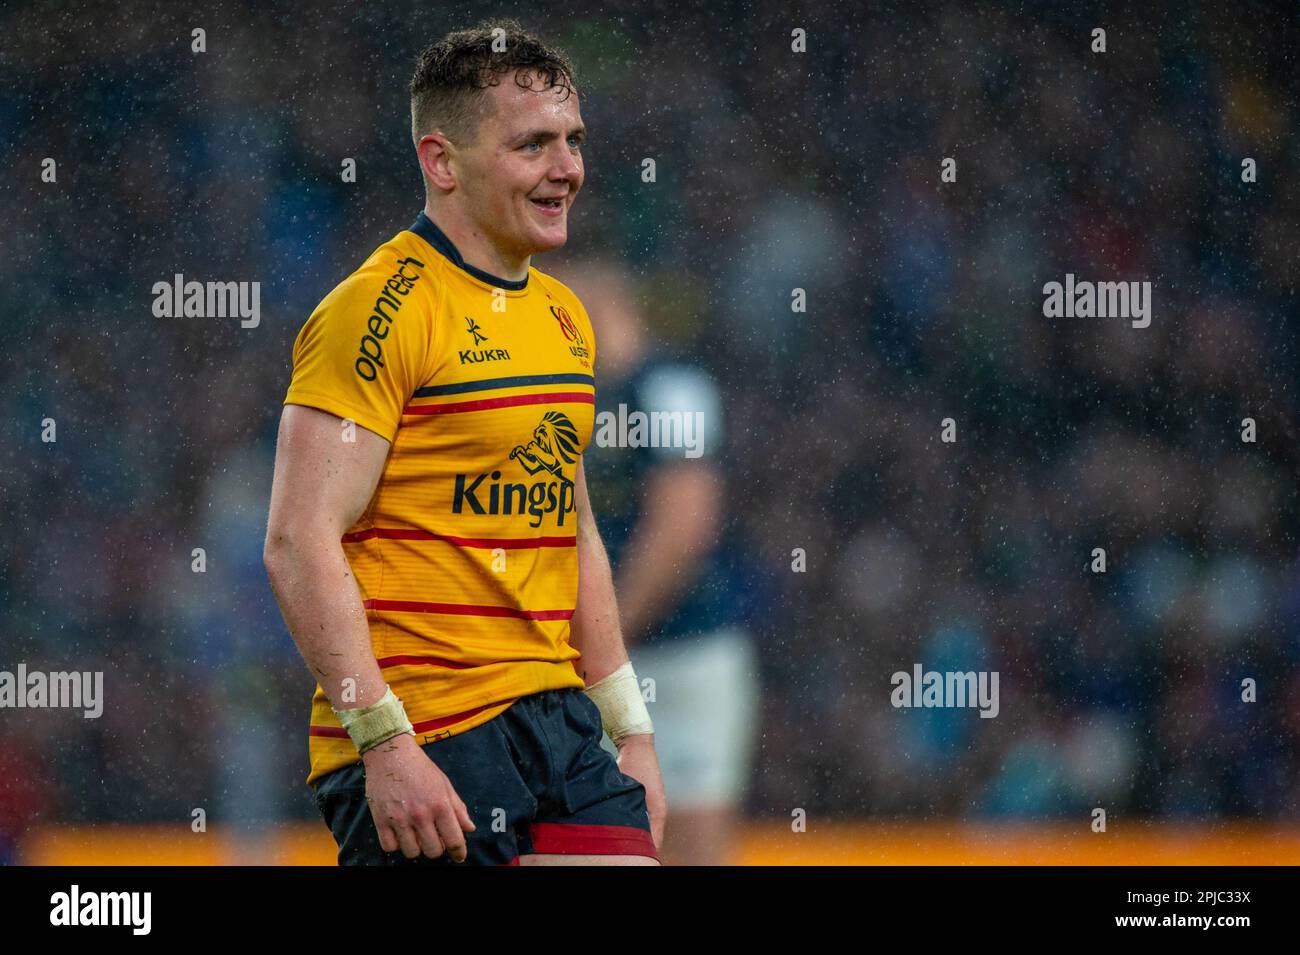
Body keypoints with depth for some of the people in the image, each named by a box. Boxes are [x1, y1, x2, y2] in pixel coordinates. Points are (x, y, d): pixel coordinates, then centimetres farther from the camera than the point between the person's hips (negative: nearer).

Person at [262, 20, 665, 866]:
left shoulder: (563, 315, 16)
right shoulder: (383, 309, -11)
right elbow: (301, 543, -17)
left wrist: (632, 731, 20)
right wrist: (384, 744, -22)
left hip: (557, 725, 7)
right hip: (423, 741, -7)